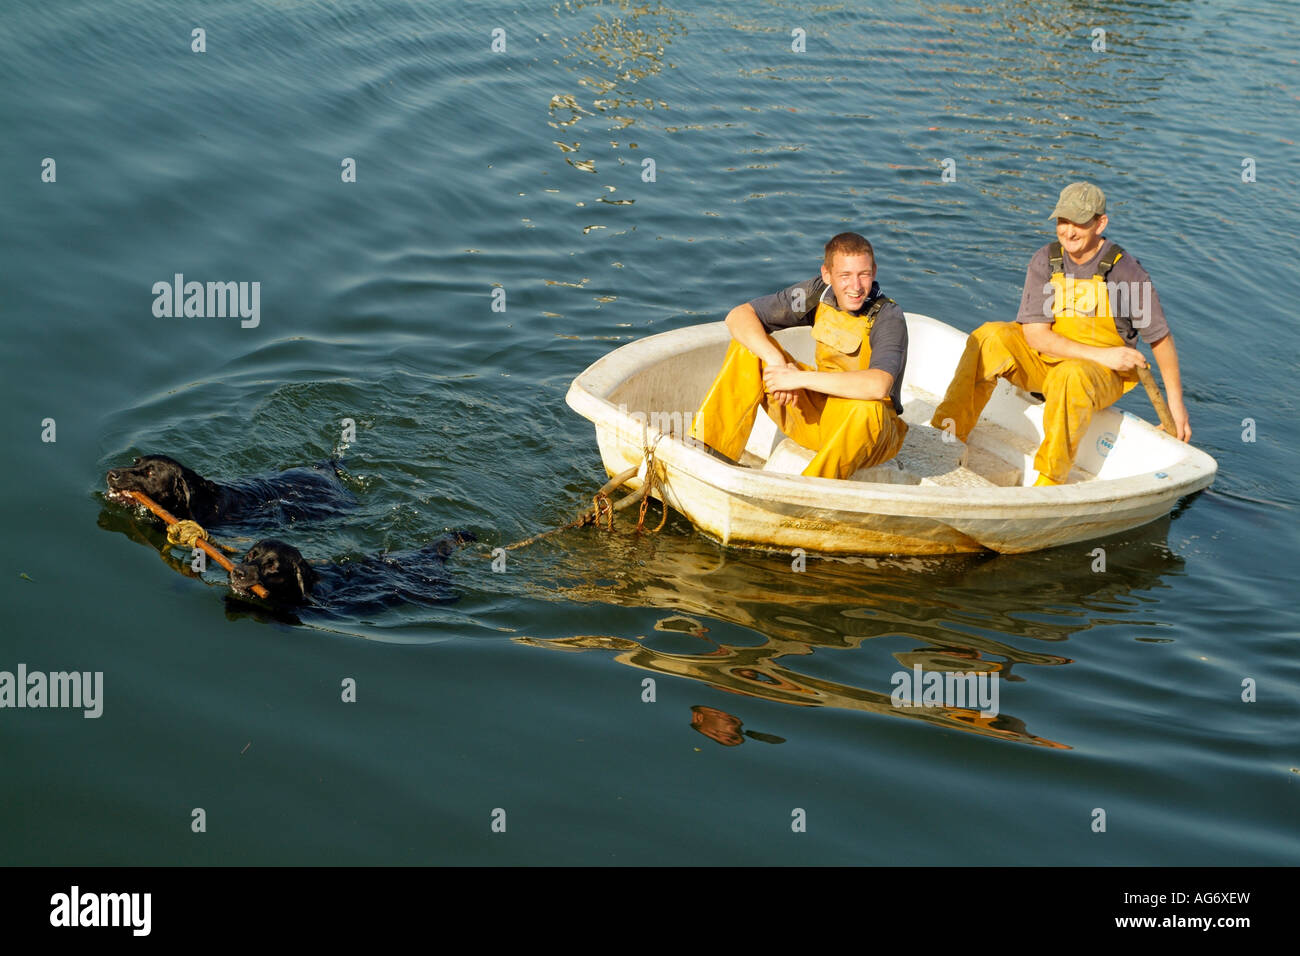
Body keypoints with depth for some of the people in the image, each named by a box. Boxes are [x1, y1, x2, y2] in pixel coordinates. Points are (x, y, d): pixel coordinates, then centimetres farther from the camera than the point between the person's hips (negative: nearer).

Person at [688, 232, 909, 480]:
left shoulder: (888, 317, -21)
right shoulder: (819, 293, -7)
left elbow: (877, 386, -40)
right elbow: (738, 316, -9)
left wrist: (798, 378, -35)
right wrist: (776, 361, -27)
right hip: (816, 414, 5)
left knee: (867, 408, -41)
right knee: (749, 344, -9)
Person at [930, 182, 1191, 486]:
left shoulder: (1126, 271, -14)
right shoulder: (1045, 261, -7)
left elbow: (1161, 338, -5)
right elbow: (1035, 334, -13)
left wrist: (1176, 404, -4)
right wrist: (1100, 354, -23)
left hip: (1103, 378, -3)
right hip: (1043, 361, 3)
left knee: (1071, 376, -38)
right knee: (990, 338, -23)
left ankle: (1050, 481, -31)